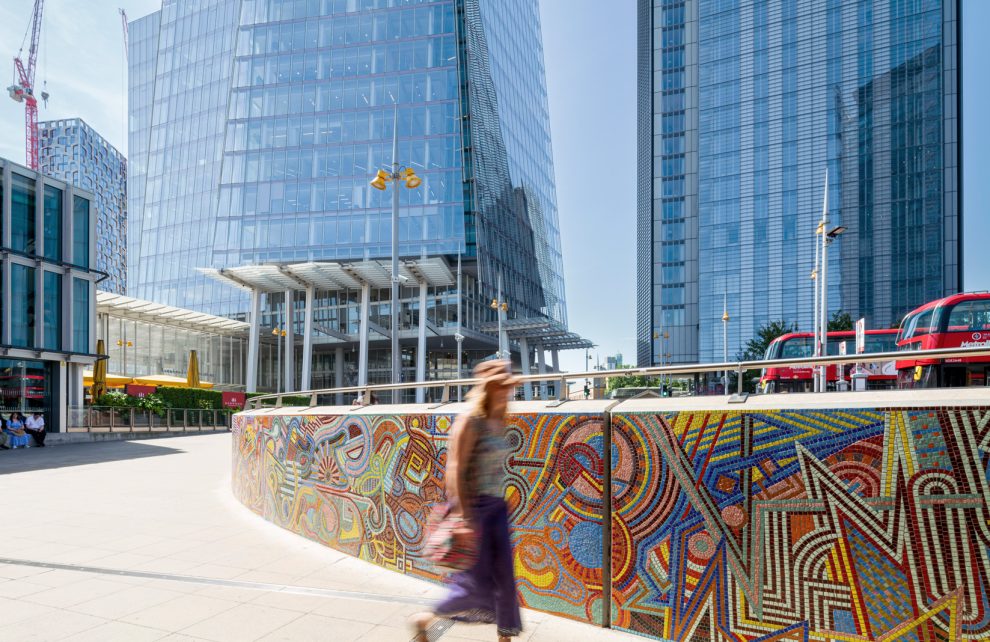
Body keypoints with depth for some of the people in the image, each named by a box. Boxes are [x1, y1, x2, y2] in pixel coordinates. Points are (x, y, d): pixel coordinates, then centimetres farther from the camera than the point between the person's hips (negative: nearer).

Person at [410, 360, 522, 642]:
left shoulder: (498, 424, 9)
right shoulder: (470, 421, -15)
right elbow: (454, 470, -19)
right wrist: (464, 517, -23)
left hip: (497, 507, 8)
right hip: (474, 507, -8)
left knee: (504, 579, 9)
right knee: (477, 584, 1)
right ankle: (424, 619, 22)